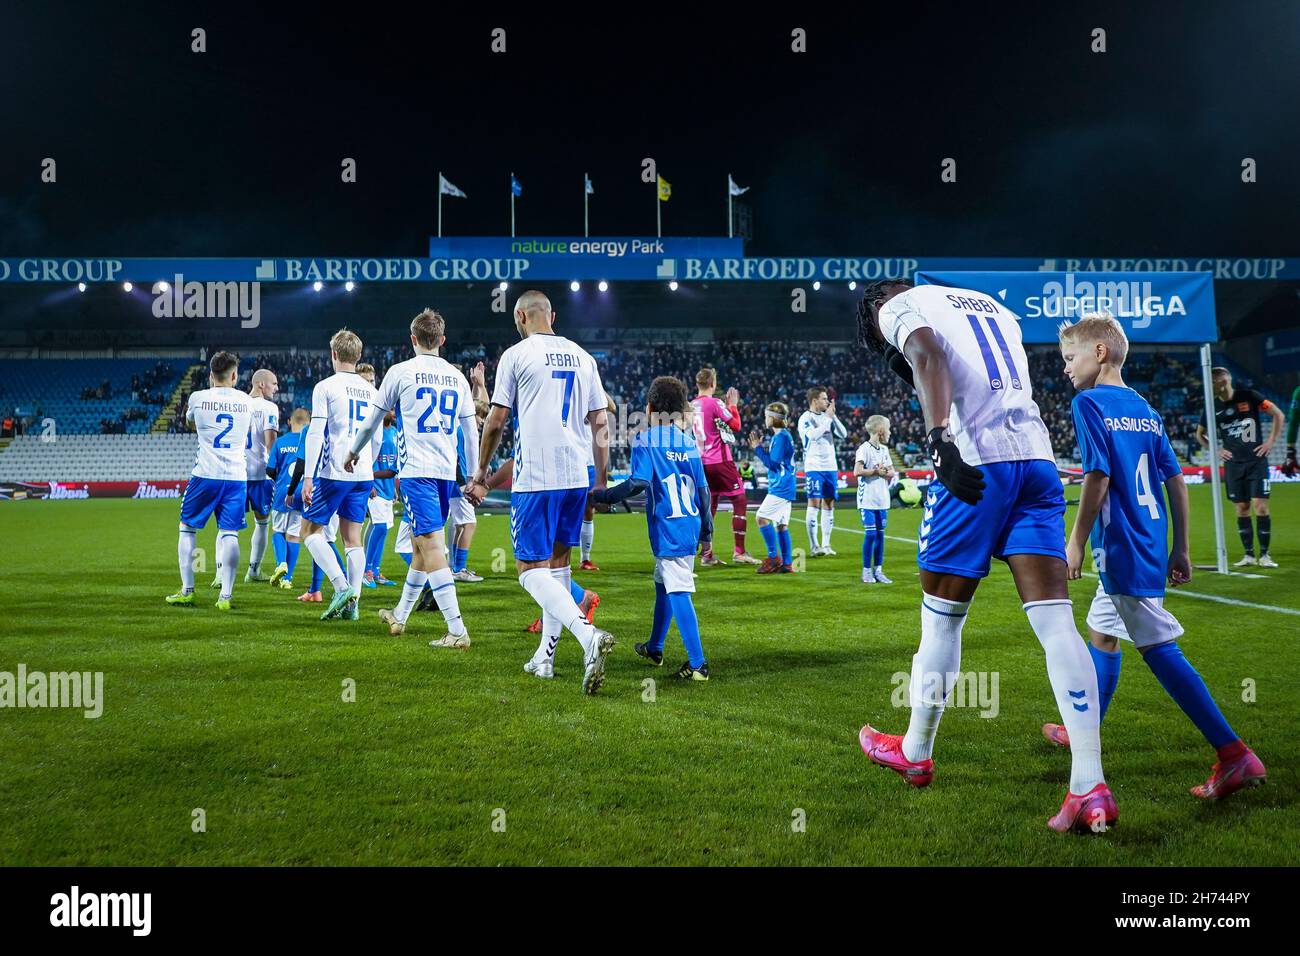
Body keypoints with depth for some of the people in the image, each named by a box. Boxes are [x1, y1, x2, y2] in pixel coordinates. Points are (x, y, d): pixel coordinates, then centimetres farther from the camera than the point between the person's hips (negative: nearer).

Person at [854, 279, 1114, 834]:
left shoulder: (899, 307, 9)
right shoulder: (992, 306, 31)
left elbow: (928, 357, -13)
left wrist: (940, 441, -25)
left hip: (975, 463, -6)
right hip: (1037, 455, 6)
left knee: (941, 616, 7)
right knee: (1055, 620, -1)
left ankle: (915, 753, 24)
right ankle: (1090, 788, -6)